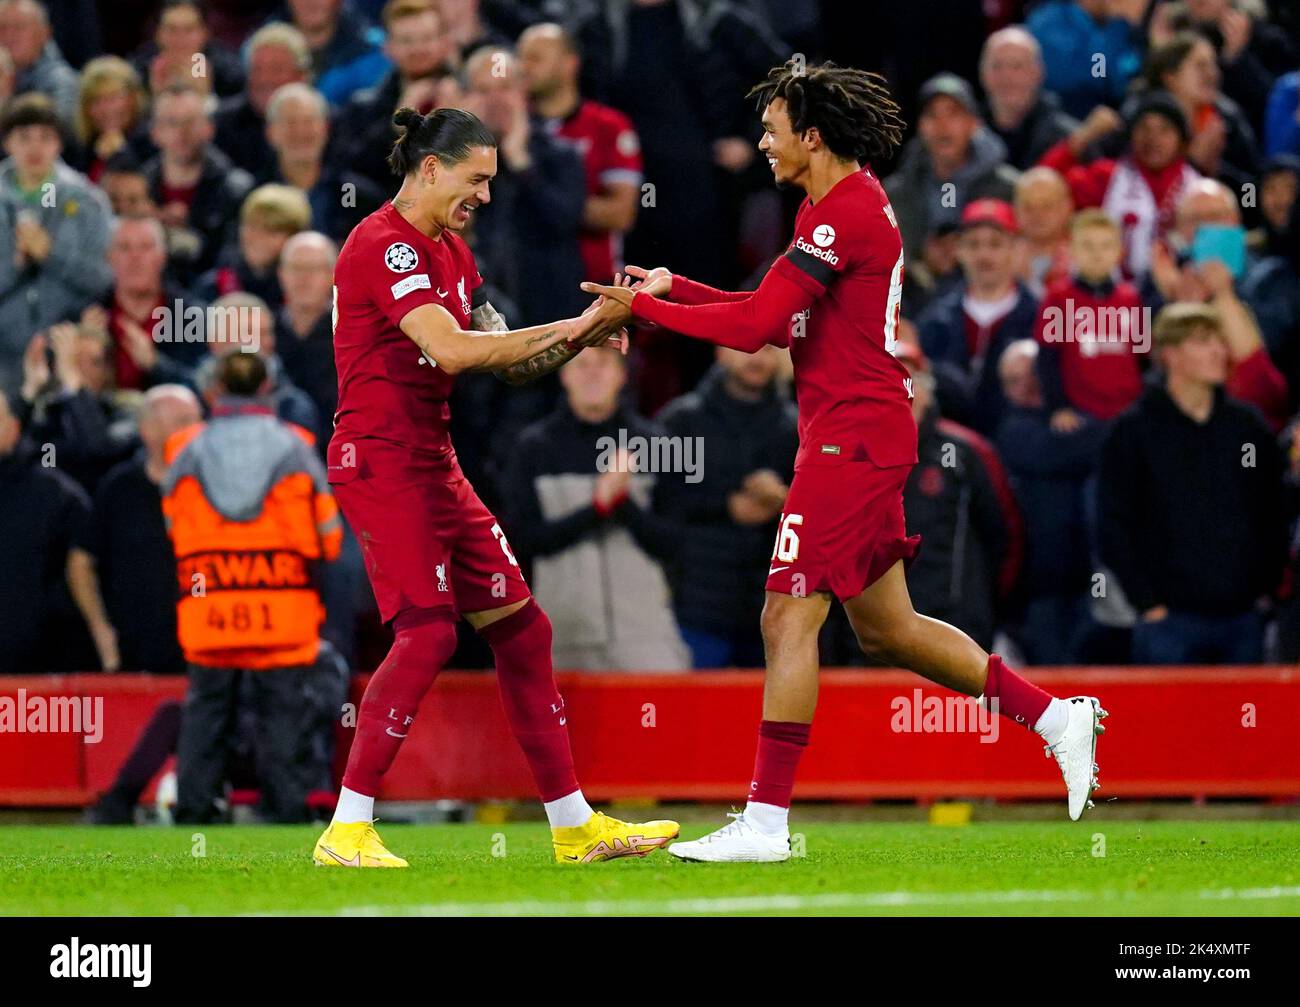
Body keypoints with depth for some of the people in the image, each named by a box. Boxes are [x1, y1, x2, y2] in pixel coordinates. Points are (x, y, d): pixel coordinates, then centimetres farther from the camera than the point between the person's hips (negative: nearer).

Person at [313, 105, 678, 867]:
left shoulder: (450, 250, 17)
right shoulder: (384, 245, -14)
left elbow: (512, 364, 18)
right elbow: (450, 348, -25)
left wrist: (579, 338, -2)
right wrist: (568, 326, -19)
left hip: (434, 463, 10)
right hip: (381, 459, -10)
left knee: (520, 626, 8)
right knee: (428, 632, -18)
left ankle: (576, 826, 12)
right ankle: (347, 831, -13)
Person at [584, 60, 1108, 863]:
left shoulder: (845, 212, -17)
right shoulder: (843, 204, 16)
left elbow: (757, 325, -21)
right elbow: (779, 320, 18)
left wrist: (642, 309, -14)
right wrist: (675, 290, 10)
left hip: (851, 439, -11)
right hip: (863, 436, 11)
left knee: (789, 619, -10)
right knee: (887, 629, 15)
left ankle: (765, 821, -10)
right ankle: (1057, 718, 21)